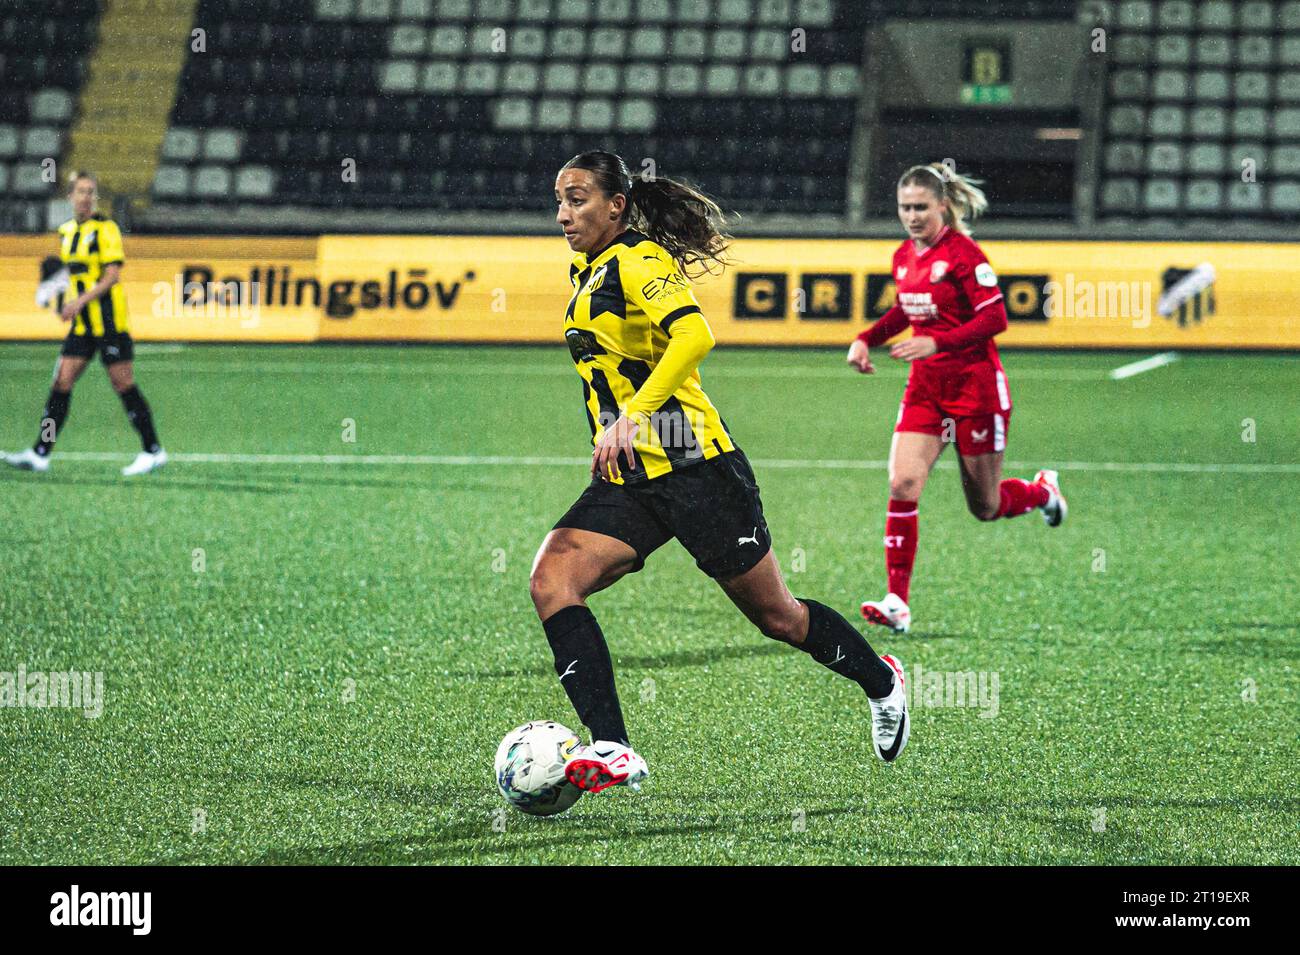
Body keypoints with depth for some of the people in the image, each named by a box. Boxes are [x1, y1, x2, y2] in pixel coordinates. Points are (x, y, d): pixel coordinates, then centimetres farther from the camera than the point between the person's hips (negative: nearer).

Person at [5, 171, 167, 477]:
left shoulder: (105, 228, -8)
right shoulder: (66, 231, 12)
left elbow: (112, 275, -15)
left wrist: (81, 301, -22)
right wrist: (64, 303, 9)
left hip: (109, 320, -6)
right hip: (82, 323, 6)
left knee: (123, 385, -4)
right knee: (61, 383, 0)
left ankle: (153, 452, 4)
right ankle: (40, 454, 0)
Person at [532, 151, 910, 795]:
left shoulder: (636, 261, -13)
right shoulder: (587, 270, 14)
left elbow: (694, 335, -29)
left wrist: (632, 414, -36)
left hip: (694, 468, -8)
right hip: (627, 479, 8)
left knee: (776, 618, 5)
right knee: (551, 580, -17)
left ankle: (881, 681, 34)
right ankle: (613, 753, -23)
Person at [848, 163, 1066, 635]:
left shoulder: (963, 254, -15)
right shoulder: (903, 257, 7)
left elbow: (995, 318, -19)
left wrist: (936, 343, -28)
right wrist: (866, 339, 9)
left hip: (974, 384, -6)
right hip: (925, 387, 6)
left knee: (986, 507, 7)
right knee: (902, 484, -14)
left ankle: (1043, 490, 42)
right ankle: (897, 603, -14)